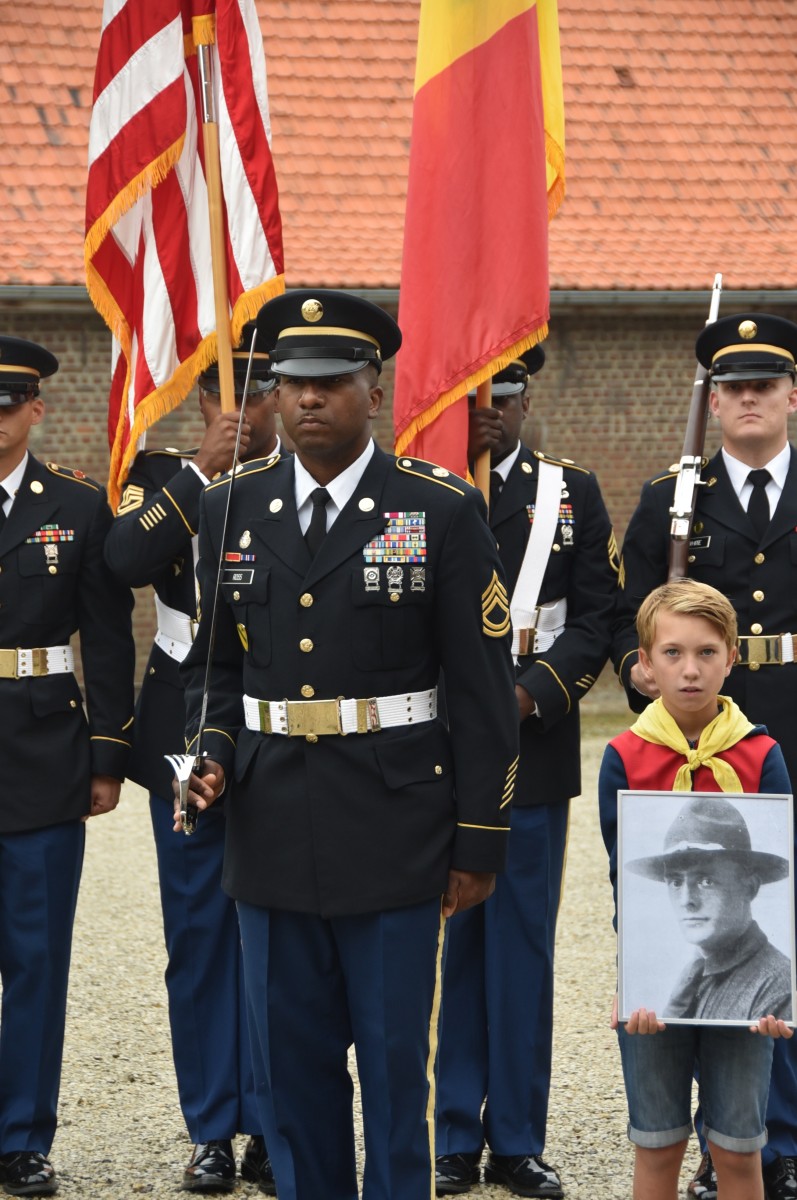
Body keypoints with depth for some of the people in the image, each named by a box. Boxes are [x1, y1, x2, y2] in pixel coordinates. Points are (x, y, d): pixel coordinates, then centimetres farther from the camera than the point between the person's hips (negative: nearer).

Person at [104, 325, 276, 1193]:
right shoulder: (162, 478, 5)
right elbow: (125, 559, -16)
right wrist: (203, 471, -18)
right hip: (187, 736, 1)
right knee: (198, 936, 6)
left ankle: (273, 1126, 13)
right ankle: (212, 1129, 16)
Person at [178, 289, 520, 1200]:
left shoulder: (442, 510, -4)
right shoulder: (231, 509, 7)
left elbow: (481, 688, -4)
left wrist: (479, 842, -6)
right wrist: (212, 754, -3)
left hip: (393, 839, -3)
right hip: (271, 834, 3)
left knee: (395, 1056, 3)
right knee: (290, 1058, 10)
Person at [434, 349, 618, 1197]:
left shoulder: (572, 495, 7)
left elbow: (596, 620, 2)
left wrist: (530, 693, -12)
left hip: (532, 750, 1)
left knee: (523, 945, 5)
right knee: (448, 943, 5)